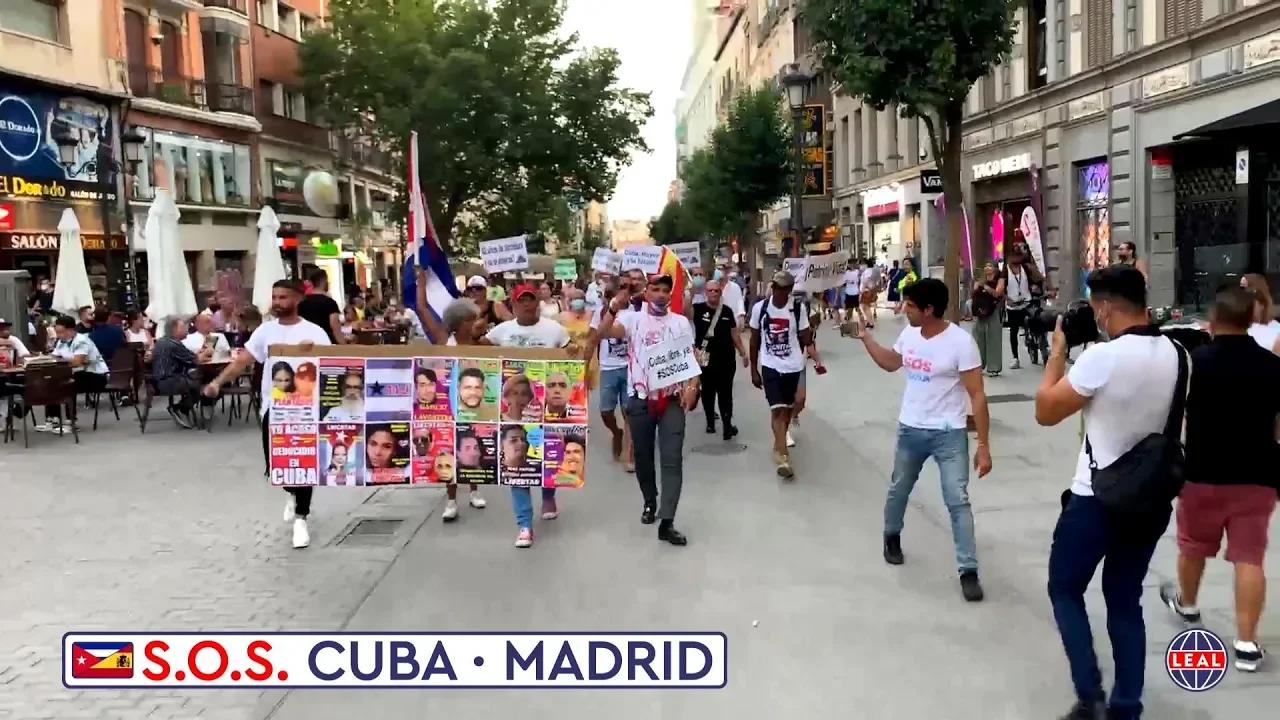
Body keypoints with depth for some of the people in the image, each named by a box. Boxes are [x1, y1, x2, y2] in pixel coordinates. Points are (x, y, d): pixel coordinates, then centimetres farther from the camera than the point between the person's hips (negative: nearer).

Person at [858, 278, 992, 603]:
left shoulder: (961, 342, -20)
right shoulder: (909, 334, -2)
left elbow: (977, 397, -18)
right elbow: (890, 363, 21)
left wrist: (983, 446, -19)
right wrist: (864, 335, 10)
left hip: (948, 434, -5)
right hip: (910, 430, 6)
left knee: (958, 501, -6)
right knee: (898, 490, 21)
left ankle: (969, 571, 2)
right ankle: (892, 537, 47)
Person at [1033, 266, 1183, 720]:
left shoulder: (1102, 357, -22)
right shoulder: (1176, 355, 0)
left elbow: (1045, 412, -12)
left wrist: (1058, 352, -3)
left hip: (1097, 500, -6)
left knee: (1065, 589, 13)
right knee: (1126, 601, 18)